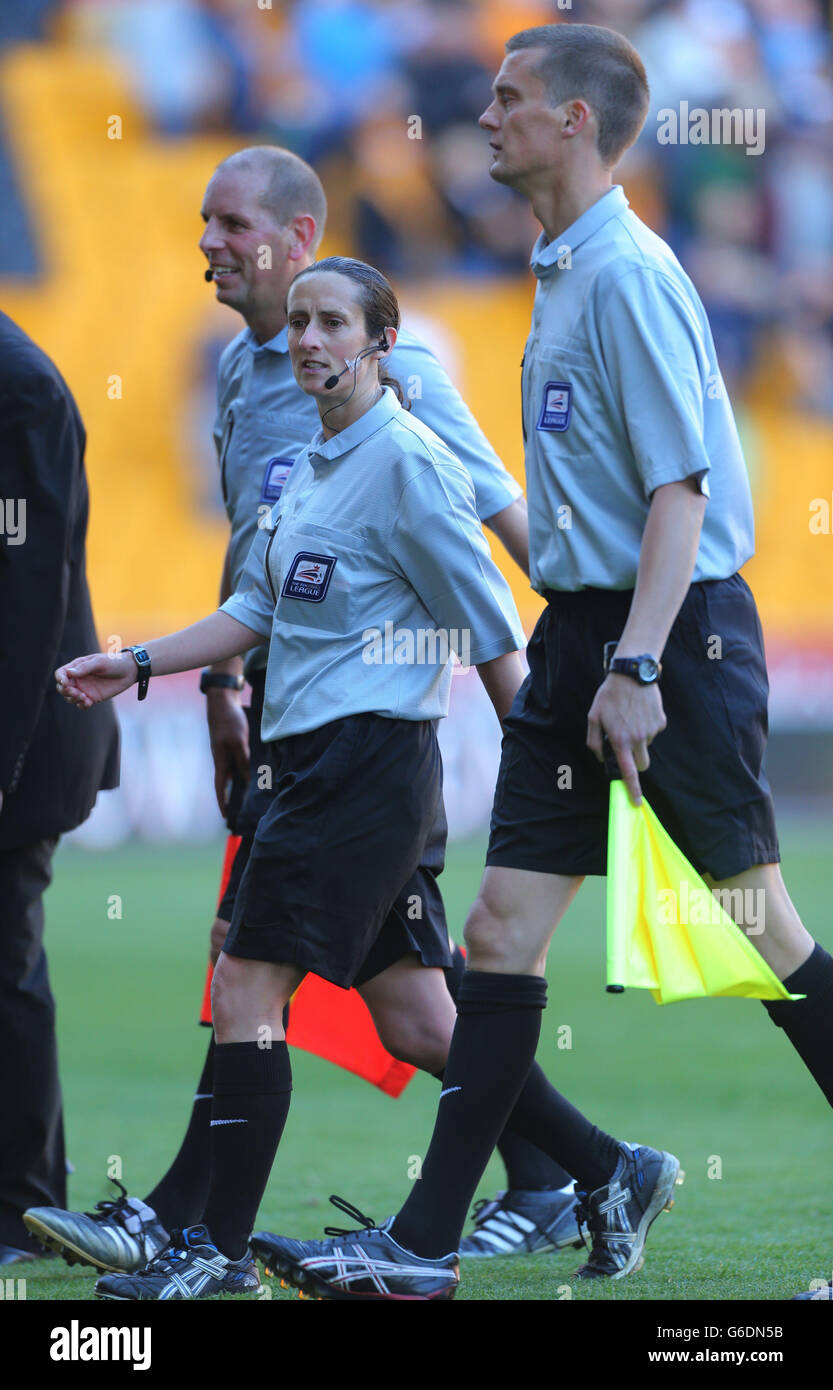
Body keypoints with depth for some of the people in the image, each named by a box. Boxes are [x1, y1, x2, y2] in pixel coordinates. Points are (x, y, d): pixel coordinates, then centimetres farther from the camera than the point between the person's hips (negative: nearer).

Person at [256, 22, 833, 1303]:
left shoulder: (627, 273, -14)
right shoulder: (562, 275, 15)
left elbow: (681, 487, -19)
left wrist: (638, 666, -24)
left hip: (672, 629, -10)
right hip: (581, 628, 10)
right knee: (501, 932, 5)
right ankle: (425, 1244, 5)